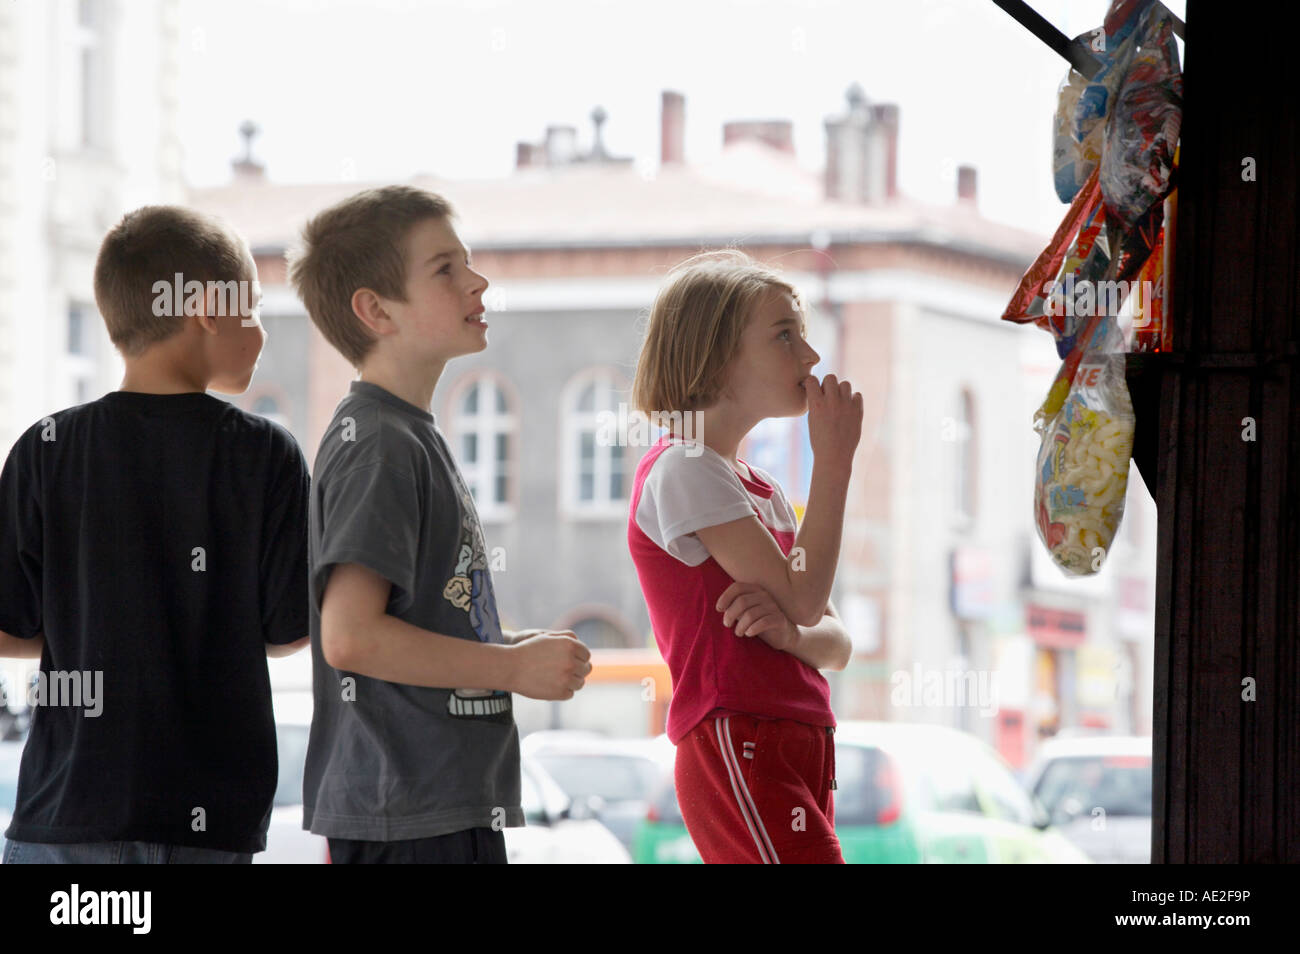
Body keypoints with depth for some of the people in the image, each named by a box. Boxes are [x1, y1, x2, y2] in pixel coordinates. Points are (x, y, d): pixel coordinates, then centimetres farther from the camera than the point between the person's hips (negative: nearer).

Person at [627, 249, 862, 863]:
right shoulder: (682, 468, -6)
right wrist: (833, 459, -4)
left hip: (799, 753, 9)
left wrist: (789, 632, -9)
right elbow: (801, 598, -11)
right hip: (737, 747, -9)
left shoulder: (764, 492, 22)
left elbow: (837, 646, 16)